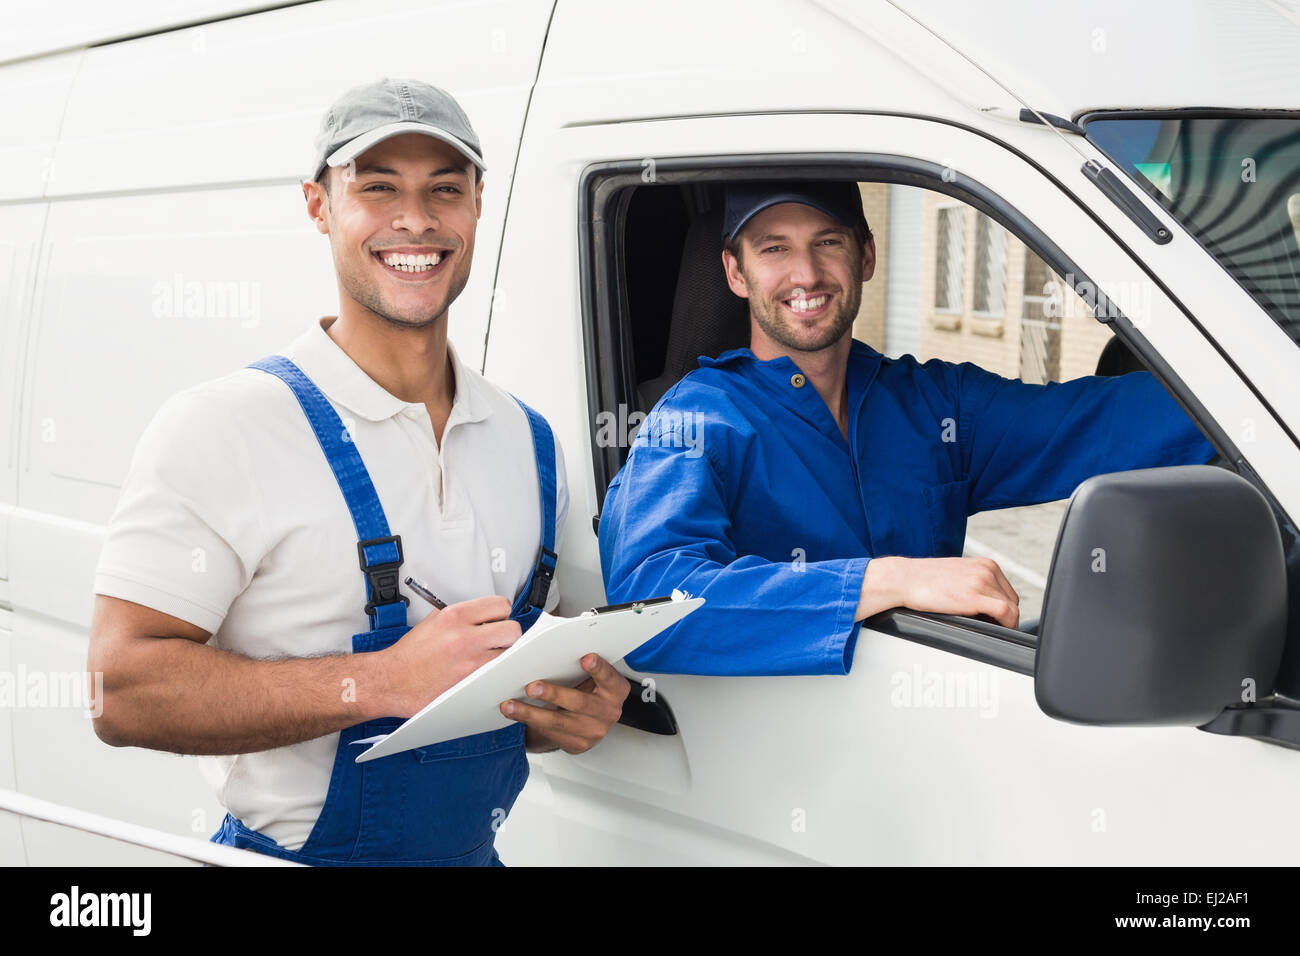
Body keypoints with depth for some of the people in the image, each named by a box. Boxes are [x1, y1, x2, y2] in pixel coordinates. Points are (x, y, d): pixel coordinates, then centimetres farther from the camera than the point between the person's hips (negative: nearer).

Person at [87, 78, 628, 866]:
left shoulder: (531, 441, 4)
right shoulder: (221, 426, -14)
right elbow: (123, 690, -20)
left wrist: (576, 711, -7)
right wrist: (384, 680, -26)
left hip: (475, 851, 5)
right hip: (294, 851, -5)